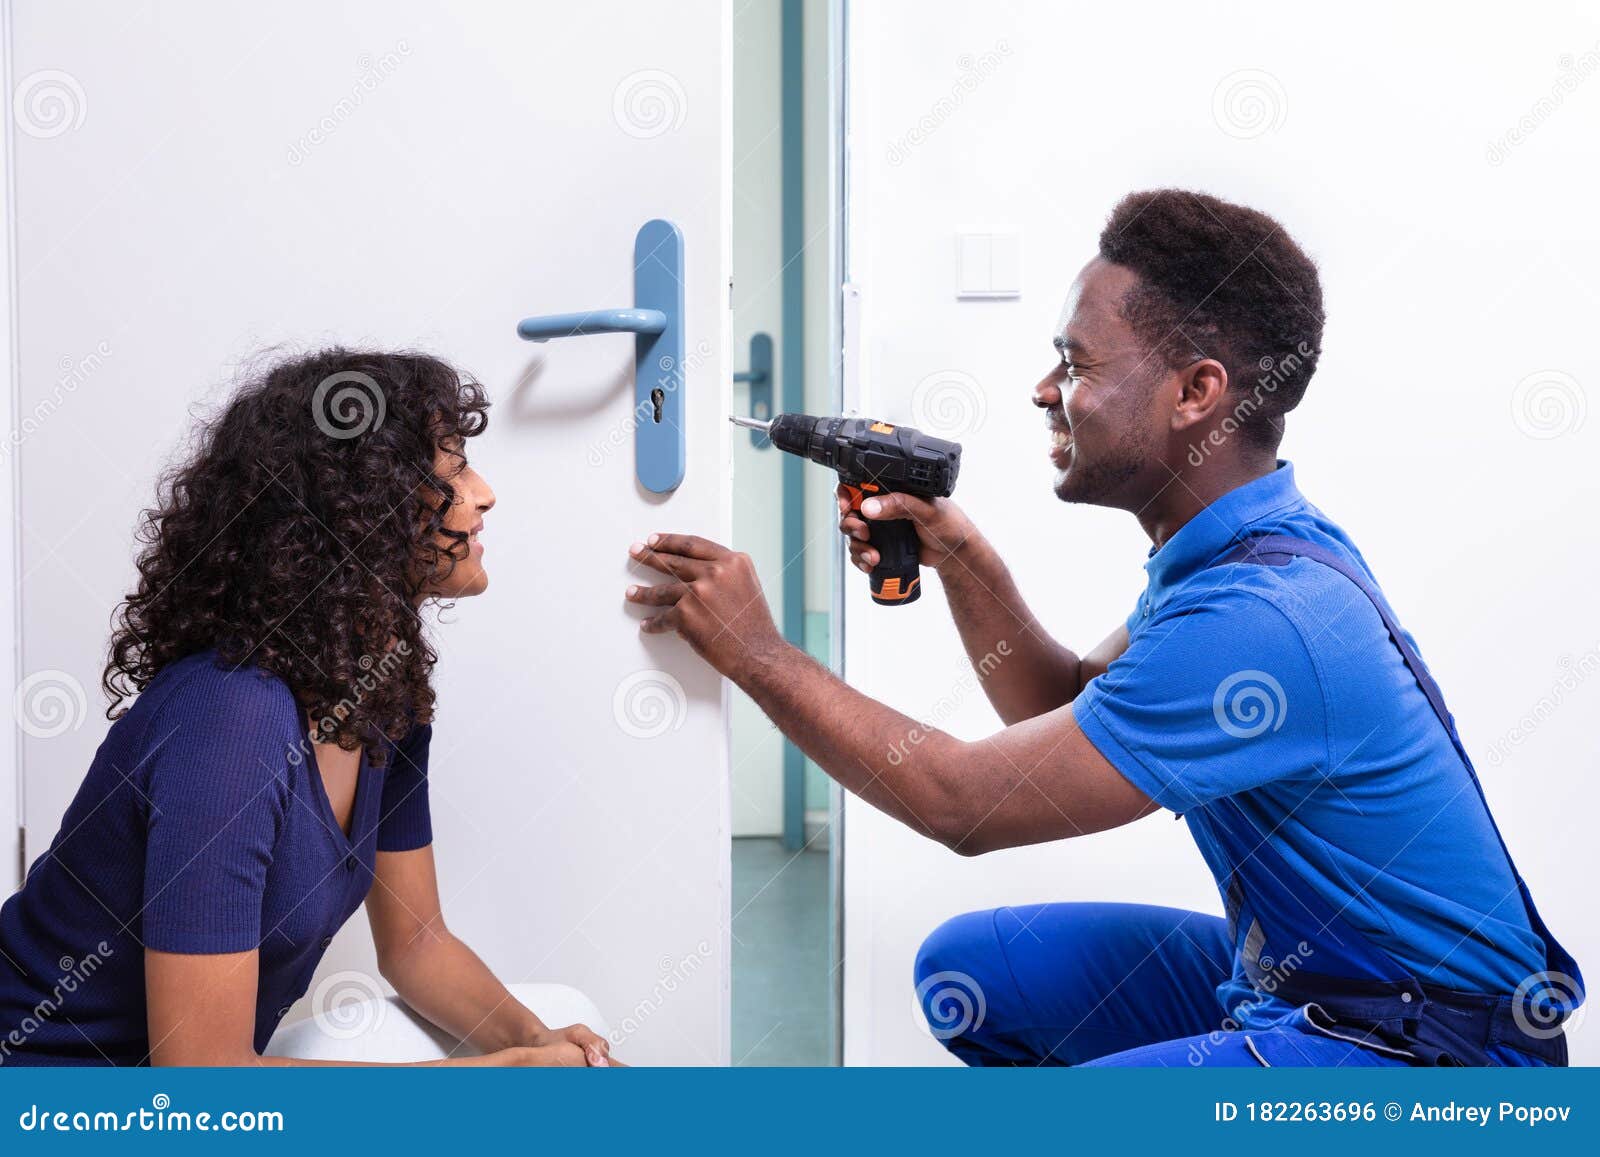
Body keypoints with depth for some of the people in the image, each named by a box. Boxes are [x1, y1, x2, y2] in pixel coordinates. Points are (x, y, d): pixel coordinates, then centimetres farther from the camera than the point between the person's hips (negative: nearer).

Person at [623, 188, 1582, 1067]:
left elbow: (967, 804, -22)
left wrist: (756, 652, -13)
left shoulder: (1258, 618, -28)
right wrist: (961, 556, 2)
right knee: (971, 964, 11)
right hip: (1292, 976, 10)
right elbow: (1070, 713, 15)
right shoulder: (1251, 545, 4)